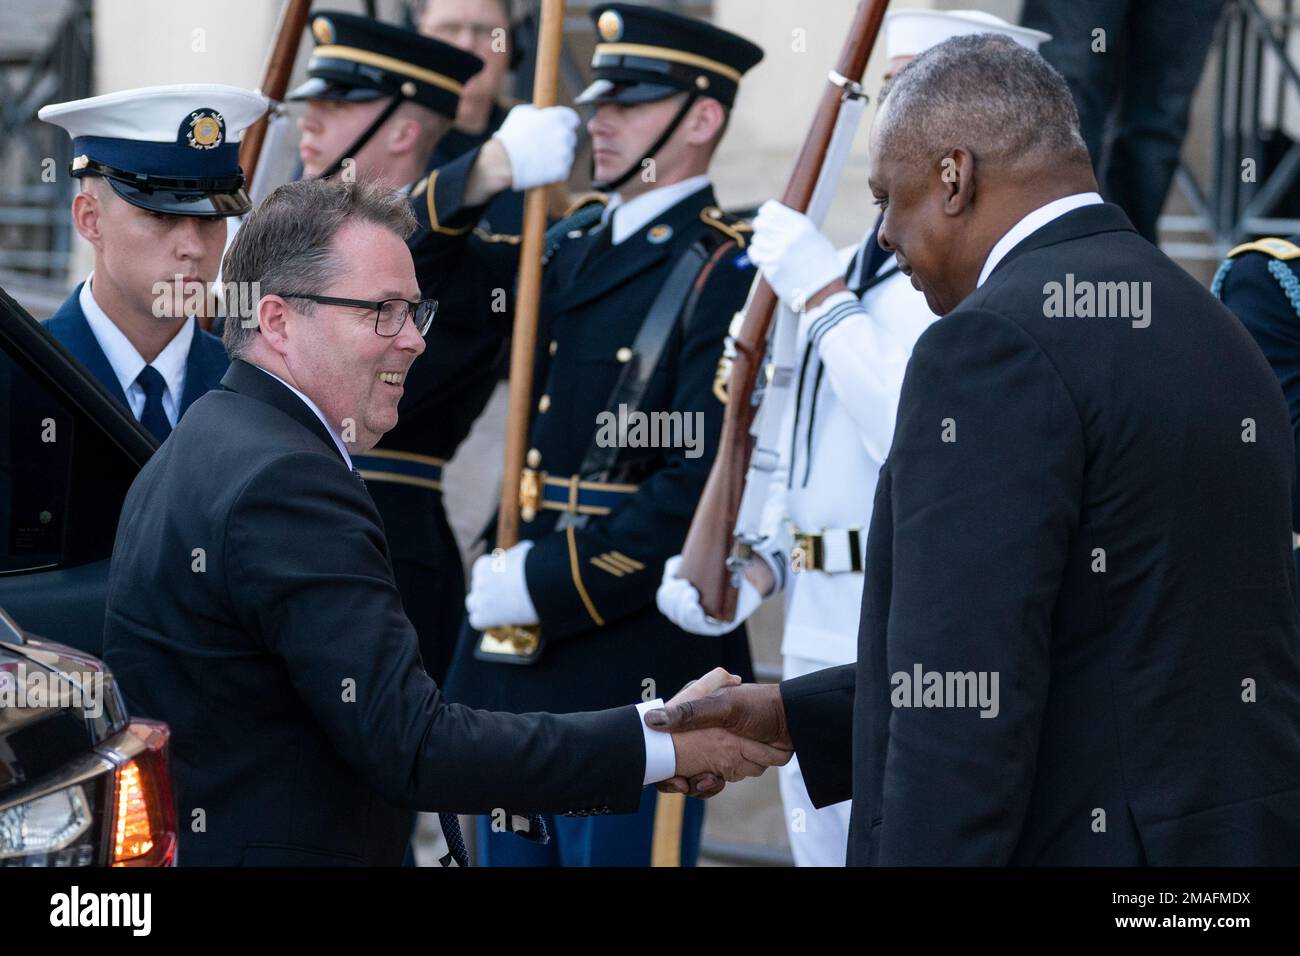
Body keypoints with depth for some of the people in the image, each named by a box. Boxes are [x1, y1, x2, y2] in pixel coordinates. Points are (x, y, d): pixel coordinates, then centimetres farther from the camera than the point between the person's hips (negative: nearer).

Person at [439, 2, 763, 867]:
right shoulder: (569, 245, 14)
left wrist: (548, 586, -17)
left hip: (636, 672, -8)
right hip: (513, 664, 8)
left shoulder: (727, 272, -11)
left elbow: (704, 486, -20)